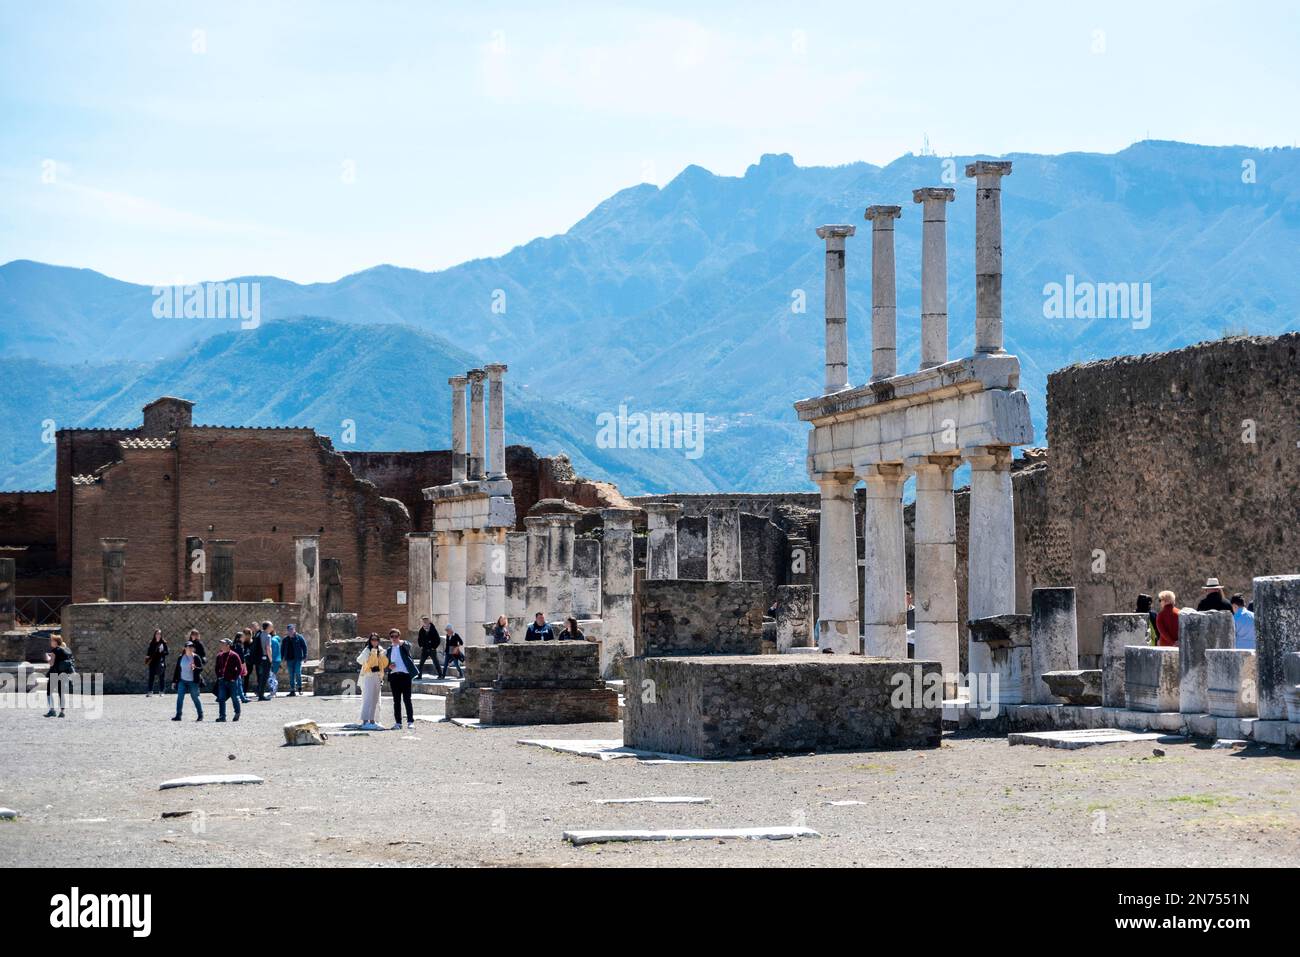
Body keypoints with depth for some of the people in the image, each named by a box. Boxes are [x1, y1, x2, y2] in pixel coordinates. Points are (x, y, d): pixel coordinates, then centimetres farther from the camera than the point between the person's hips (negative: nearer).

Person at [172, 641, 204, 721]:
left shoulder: (195, 657, -3)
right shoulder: (181, 657, 6)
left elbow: (201, 668, -4)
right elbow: (177, 669, 11)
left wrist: (195, 668, -26)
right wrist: (174, 681, 10)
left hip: (192, 681, -3)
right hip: (182, 681, 3)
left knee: (195, 698, 3)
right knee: (180, 698, -3)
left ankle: (200, 715, 15)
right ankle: (178, 715, 2)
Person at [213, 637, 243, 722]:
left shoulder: (234, 655, -8)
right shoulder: (219, 655, 7)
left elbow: (239, 668, -7)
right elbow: (217, 667, 20)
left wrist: (235, 677, -11)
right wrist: (218, 676, 9)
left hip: (232, 680, -4)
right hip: (222, 680, 5)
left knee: (235, 698, 7)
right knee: (221, 699, -3)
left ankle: (237, 714, 27)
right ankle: (222, 716, -1)